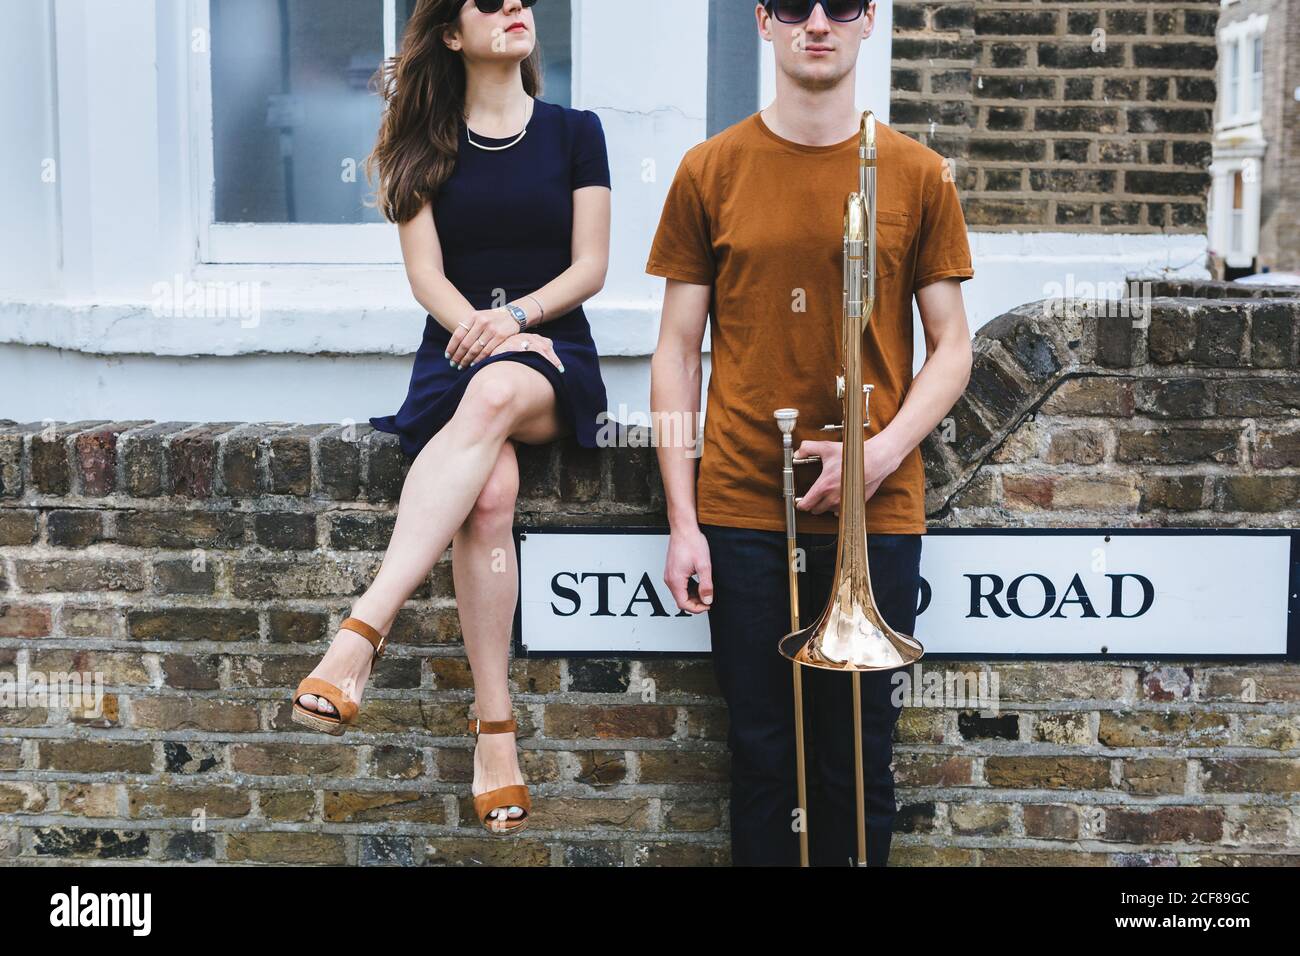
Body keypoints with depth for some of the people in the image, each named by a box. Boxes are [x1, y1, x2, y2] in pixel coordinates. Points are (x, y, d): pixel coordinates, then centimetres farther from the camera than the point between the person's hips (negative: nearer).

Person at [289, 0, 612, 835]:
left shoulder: (575, 132, 11)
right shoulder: (427, 145, 12)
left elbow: (590, 267, 3)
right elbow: (426, 275, 2)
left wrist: (517, 316, -16)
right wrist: (483, 330, -18)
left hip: (553, 353, 0)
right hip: (455, 353, 1)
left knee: (493, 395, -39)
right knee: (489, 492, -33)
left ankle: (366, 627, -47)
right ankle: (495, 727, -32)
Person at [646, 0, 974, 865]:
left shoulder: (918, 175, 3)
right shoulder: (710, 172, 3)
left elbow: (952, 348, 6)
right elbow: (677, 351, 4)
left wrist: (883, 450, -12)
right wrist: (682, 520, -2)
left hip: (875, 511, 0)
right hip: (742, 513, 0)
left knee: (859, 765, 8)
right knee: (763, 758, 10)